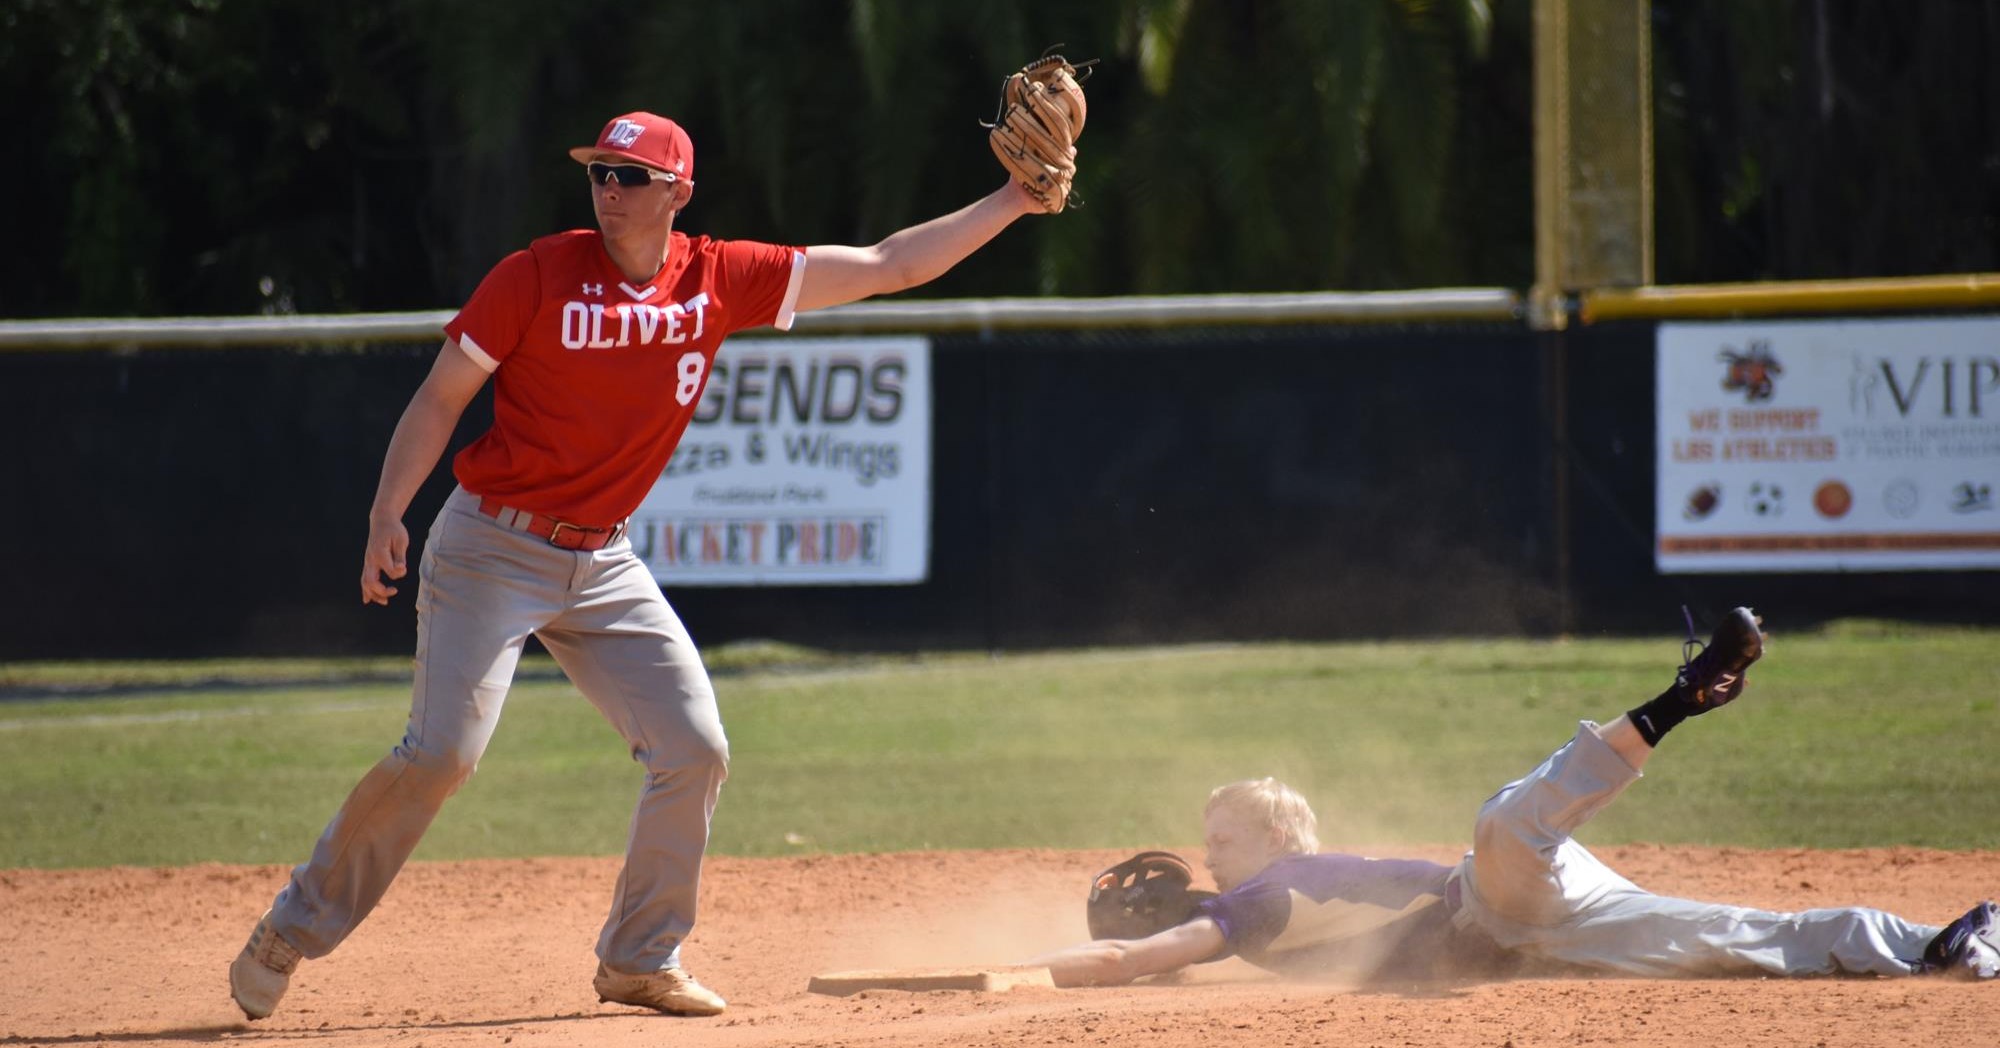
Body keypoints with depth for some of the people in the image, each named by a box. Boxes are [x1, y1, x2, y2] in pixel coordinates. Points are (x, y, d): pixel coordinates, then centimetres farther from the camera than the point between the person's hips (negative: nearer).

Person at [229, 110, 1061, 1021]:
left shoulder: (719, 280, -1)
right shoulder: (537, 276, -11)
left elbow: (887, 266, 2)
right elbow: (441, 398, -7)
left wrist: (1016, 200, -3)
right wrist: (387, 515, -18)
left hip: (604, 565, 5)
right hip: (493, 550, -5)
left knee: (694, 750, -1)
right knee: (440, 753, -16)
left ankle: (639, 961, 15)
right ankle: (293, 931, -2)